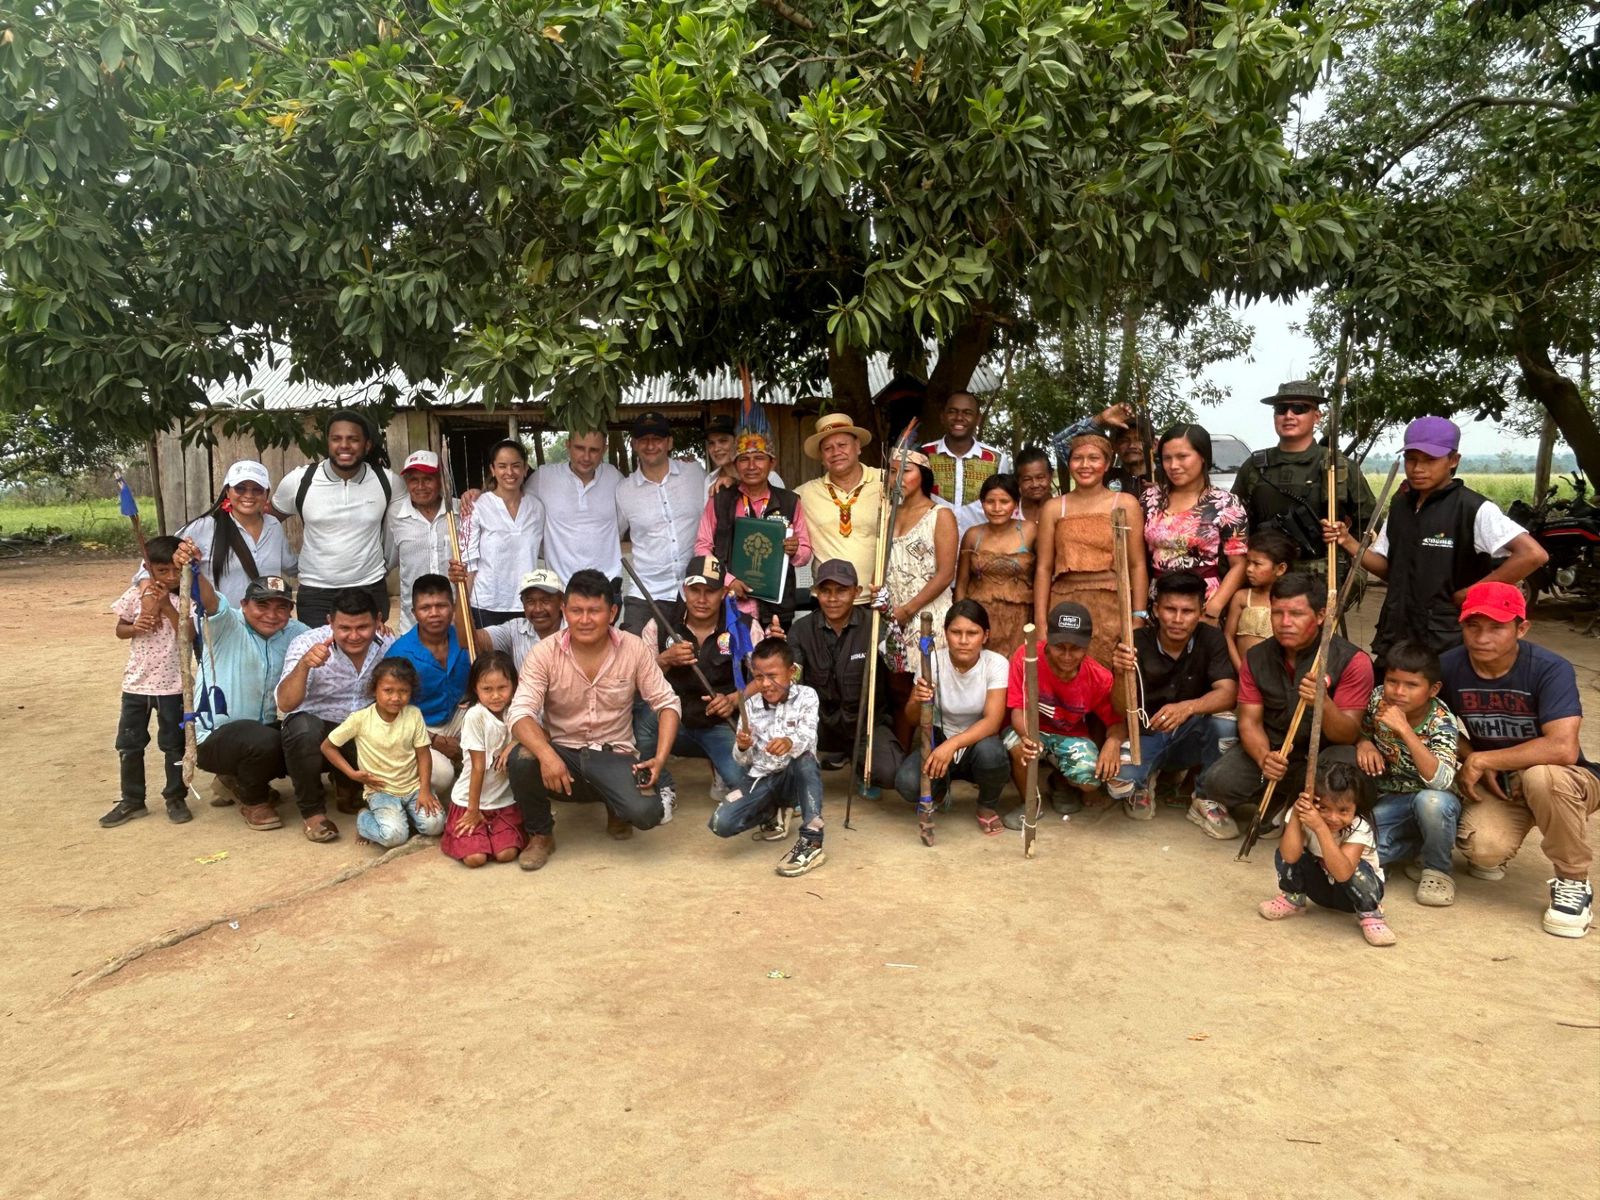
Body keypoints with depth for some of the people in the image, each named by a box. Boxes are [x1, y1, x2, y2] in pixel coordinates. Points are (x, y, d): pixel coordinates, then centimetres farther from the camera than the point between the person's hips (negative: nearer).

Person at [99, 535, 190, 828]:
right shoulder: (136, 593, -1)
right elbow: (120, 630, 9)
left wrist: (167, 606, -23)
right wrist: (135, 626, -13)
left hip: (172, 685, -3)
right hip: (136, 682, 3)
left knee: (174, 744, 7)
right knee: (129, 744, 11)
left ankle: (176, 798, 21)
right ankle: (132, 800, 24)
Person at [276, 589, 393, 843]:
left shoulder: (387, 647, -8)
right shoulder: (306, 644, -18)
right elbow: (285, 705, -29)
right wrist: (304, 664, -46)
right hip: (315, 731, -3)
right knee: (303, 728, -36)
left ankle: (348, 787, 9)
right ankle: (312, 810, -13)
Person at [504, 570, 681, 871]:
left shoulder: (634, 649, -7)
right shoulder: (544, 653, -9)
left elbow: (668, 703, -2)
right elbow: (520, 712, -19)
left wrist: (660, 759, -17)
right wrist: (547, 755, -38)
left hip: (614, 755, 0)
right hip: (561, 751, 0)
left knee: (646, 812, -28)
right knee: (520, 761, -33)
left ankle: (617, 809, 14)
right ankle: (540, 834, -1)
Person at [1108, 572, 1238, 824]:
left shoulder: (1211, 639, -11)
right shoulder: (1136, 642, -14)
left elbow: (1228, 693, -24)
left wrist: (1187, 707, -44)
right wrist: (1120, 674, -41)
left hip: (1189, 737, 1)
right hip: (1144, 736, -1)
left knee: (1225, 721, -31)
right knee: (1119, 781, -31)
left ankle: (1206, 799, -4)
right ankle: (1143, 783, 9)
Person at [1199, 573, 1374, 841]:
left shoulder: (1352, 661, -13)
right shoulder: (1257, 658, 0)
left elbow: (1348, 735, -18)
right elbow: (1250, 721, -3)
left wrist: (1324, 704, -41)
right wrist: (1264, 756, -26)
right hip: (1270, 750, 3)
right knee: (1220, 780, -25)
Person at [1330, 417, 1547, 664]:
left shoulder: (1473, 509, -14)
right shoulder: (1400, 505, 7)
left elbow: (1533, 555, -22)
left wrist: (1471, 593, -17)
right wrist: (1349, 543, -4)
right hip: (1395, 637, 6)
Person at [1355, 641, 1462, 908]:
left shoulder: (1441, 722, -22)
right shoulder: (1377, 700, -11)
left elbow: (1440, 781, -38)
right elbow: (1361, 731, 11)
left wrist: (1404, 729, -42)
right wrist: (1364, 744, -14)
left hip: (1432, 802, -3)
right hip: (1387, 802, 3)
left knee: (1432, 801, -40)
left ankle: (1436, 869, -10)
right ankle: (1417, 845, 6)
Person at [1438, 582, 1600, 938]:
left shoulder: (1551, 669, -23)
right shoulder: (1448, 667, -12)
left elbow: (1563, 749, -35)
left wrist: (1481, 760, -27)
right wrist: (1473, 764, -12)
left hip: (1563, 782, -2)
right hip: (1495, 783, 3)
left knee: (1540, 776, -39)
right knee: (1482, 849, -28)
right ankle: (1495, 850, 14)